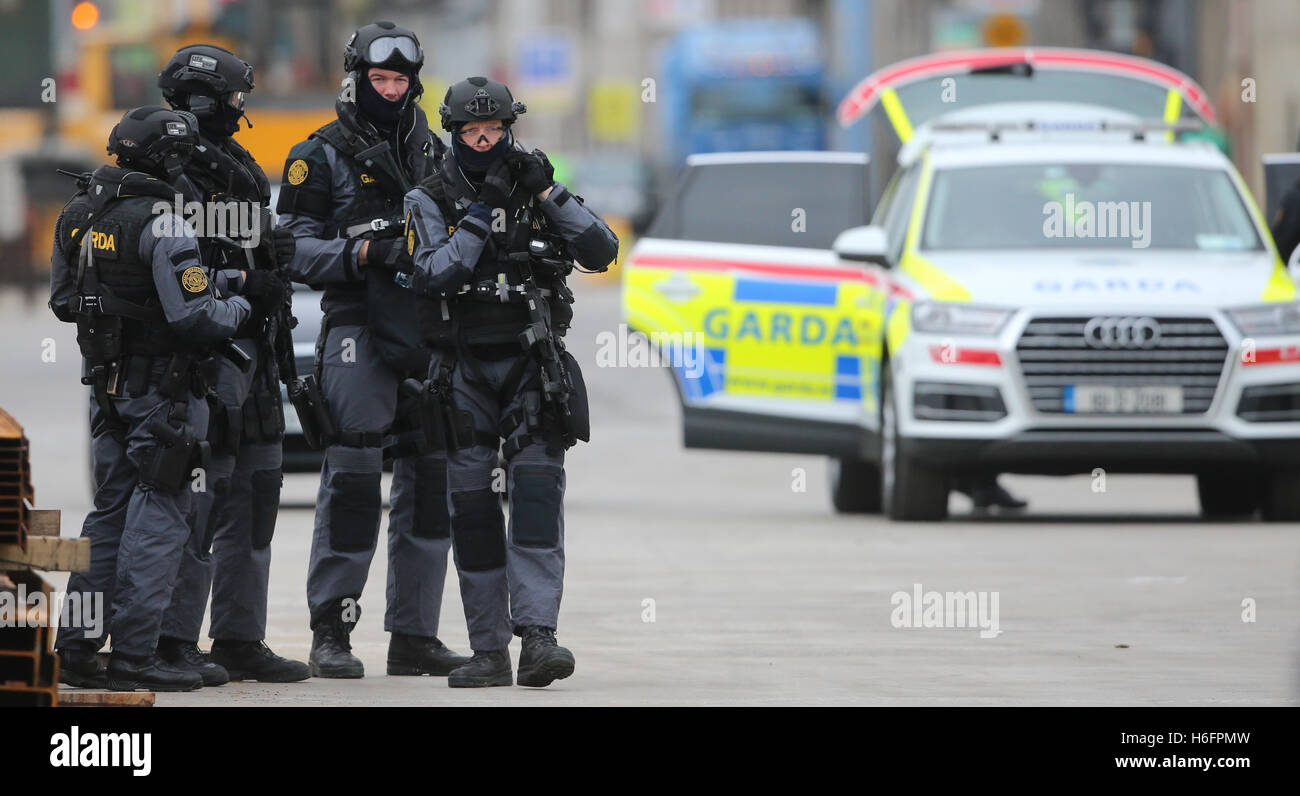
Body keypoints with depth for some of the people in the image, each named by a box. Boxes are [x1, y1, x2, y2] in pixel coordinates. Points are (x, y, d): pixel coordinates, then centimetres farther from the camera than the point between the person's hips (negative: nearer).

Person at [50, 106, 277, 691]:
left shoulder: (78, 216, 6)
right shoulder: (161, 225, -19)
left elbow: (63, 302, 16)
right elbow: (195, 318, -21)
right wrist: (250, 303, -6)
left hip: (106, 386, 8)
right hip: (162, 390, -8)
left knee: (110, 511, 16)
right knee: (157, 518, -2)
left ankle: (74, 644, 15)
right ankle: (133, 655, -3)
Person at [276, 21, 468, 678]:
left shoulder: (432, 153, 19)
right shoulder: (322, 156, 2)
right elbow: (297, 248, -4)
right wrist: (360, 254, -19)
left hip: (429, 331, 6)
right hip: (358, 329, -6)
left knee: (430, 480, 6)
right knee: (352, 478, -11)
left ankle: (414, 634, 12)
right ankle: (331, 634, -7)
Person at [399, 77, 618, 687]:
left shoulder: (534, 191, 6)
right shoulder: (431, 201, 3)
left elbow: (600, 252, -4)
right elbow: (433, 274, -13)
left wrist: (548, 192, -12)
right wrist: (483, 211, -18)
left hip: (533, 365, -1)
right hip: (464, 368, 1)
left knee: (537, 485, -16)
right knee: (471, 501, 2)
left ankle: (538, 636, -25)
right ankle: (489, 650, 9)